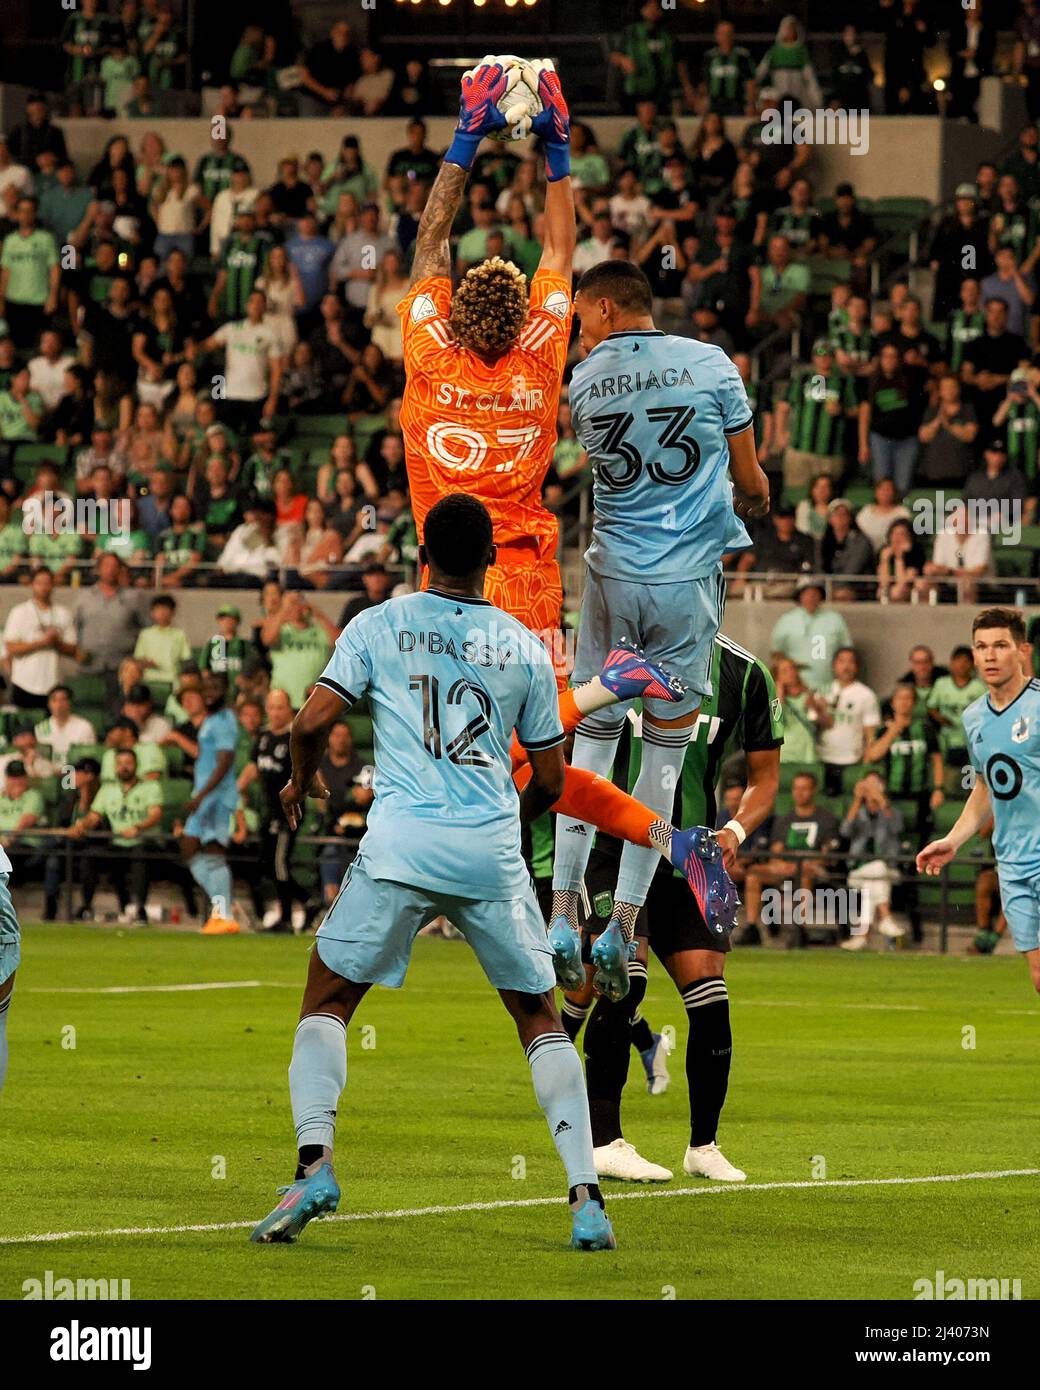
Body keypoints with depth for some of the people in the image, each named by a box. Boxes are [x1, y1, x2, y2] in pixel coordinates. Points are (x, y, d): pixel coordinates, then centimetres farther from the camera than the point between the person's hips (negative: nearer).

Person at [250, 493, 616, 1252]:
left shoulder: (379, 626, 5)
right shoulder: (524, 646, 9)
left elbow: (313, 720, -3)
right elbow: (550, 780, 13)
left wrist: (302, 780, 19)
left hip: (401, 846, -1)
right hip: (493, 850, 1)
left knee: (327, 1001, 11)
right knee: (542, 1018, 13)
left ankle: (315, 1161, -11)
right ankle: (587, 1197, 4)